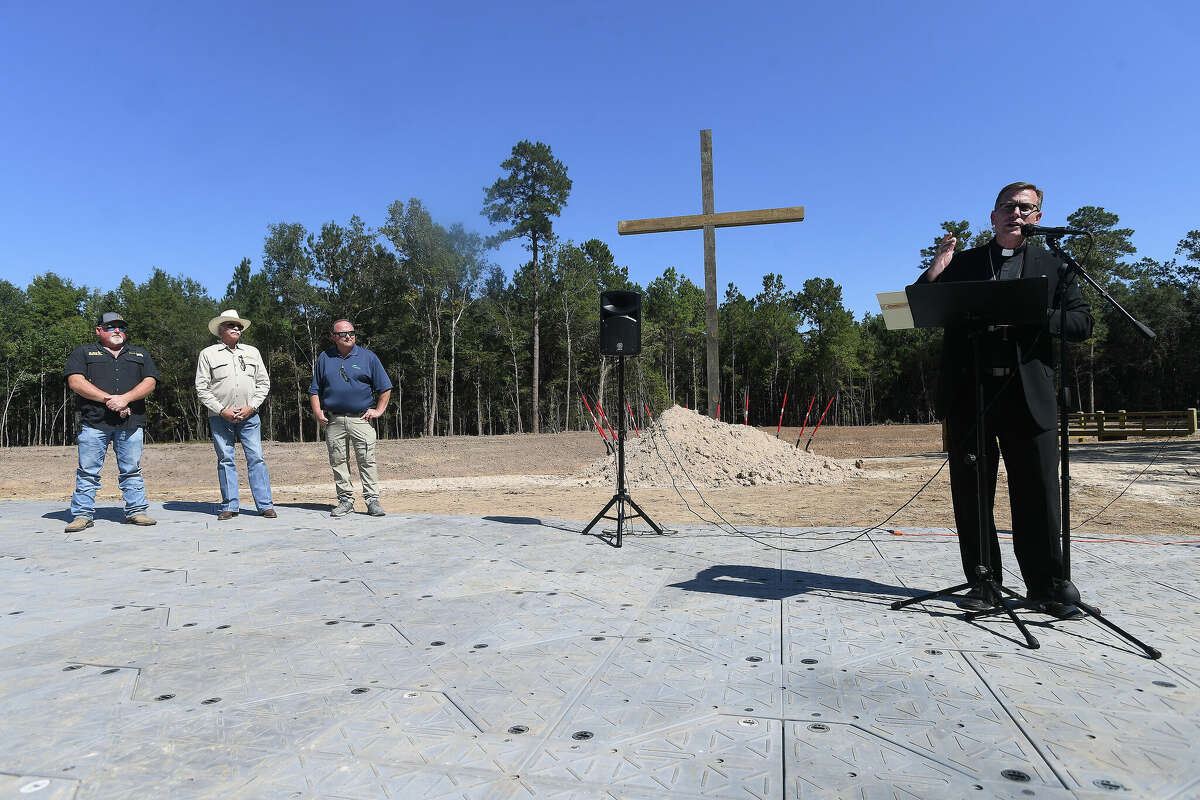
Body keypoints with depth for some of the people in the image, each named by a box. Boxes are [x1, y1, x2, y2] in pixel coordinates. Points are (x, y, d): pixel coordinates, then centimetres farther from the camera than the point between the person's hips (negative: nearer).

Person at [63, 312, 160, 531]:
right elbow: (76, 381, -1)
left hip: (131, 423, 1)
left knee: (132, 470, 3)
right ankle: (83, 514, 6)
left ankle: (136, 511, 8)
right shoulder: (83, 352, 13)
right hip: (94, 422, -1)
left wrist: (125, 398, -10)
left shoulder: (140, 354, 19)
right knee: (88, 471, 0)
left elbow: (150, 382, 7)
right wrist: (108, 399, -12)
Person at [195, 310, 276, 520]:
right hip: (220, 417, -1)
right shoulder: (208, 354, 7)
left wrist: (251, 407, -2)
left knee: (256, 458, -3)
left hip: (249, 416, 1)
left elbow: (264, 382, 12)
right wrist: (222, 411, -9)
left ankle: (265, 505, -1)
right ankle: (230, 506, 9)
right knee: (225, 460, 2)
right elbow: (201, 388, 2)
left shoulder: (252, 352, 15)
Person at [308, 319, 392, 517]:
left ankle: (372, 500, 0)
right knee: (338, 462, 5)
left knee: (367, 461, -5)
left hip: (361, 418, -2)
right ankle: (345, 500, 14)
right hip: (333, 421, 2)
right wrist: (317, 412, 4)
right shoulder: (324, 358, 12)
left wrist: (379, 410, -1)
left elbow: (385, 388, 7)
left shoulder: (368, 357, 6)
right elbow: (314, 389, 17)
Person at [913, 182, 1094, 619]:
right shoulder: (961, 263, 13)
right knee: (971, 495, 4)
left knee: (1038, 495, 1)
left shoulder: (1051, 266, 14)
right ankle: (984, 583, 15)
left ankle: (1047, 587, 13)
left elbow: (1082, 323, 4)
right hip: (968, 394, 1)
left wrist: (1033, 315, -12)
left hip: (1028, 397, 0)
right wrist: (936, 269, -10)